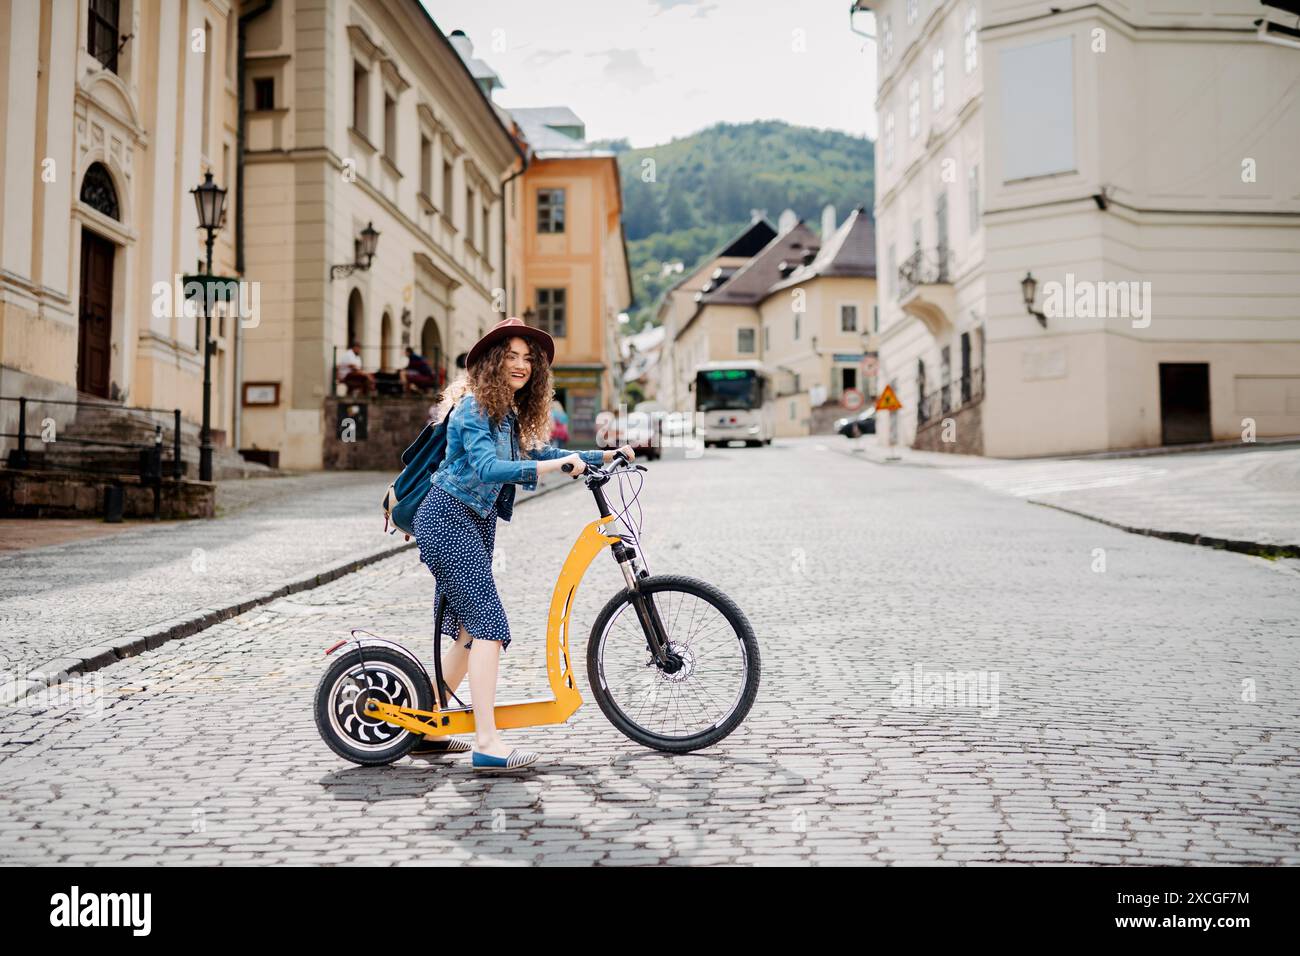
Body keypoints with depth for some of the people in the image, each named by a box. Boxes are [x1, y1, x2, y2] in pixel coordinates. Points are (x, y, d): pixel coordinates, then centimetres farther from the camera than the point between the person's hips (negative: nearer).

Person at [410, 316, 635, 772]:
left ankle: (427, 730, 22)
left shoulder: (510, 412, 11)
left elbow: (537, 453, 13)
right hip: (448, 519, -10)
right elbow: (489, 467, -29)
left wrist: (604, 455, 5)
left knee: (468, 630, 12)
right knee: (489, 625, -17)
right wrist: (558, 464, -37)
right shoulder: (473, 407, -17)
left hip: (477, 521, 10)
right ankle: (487, 744, -19)